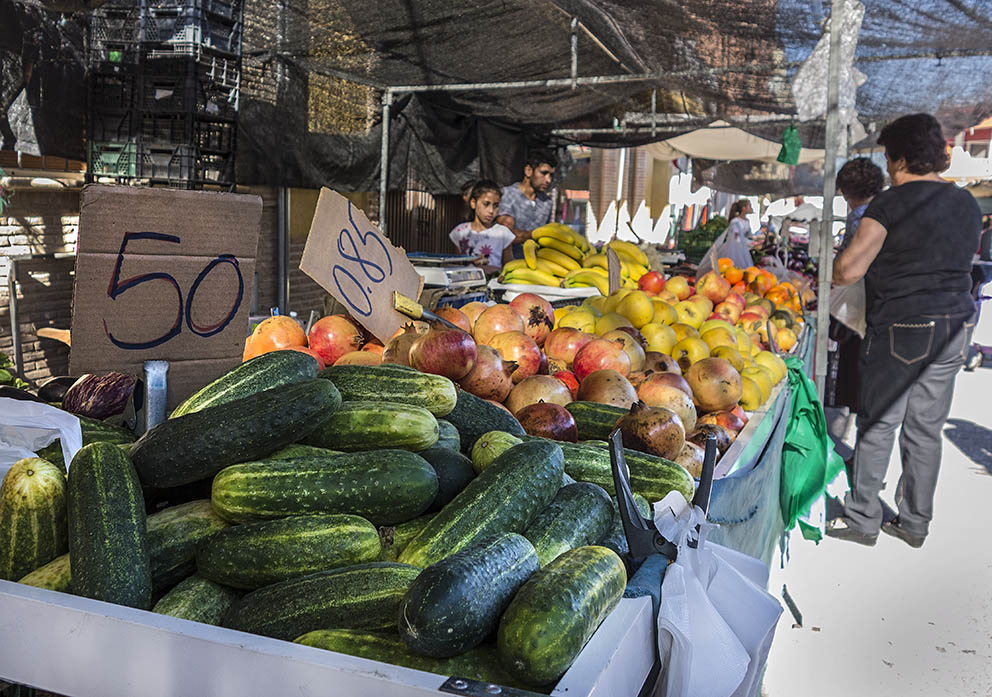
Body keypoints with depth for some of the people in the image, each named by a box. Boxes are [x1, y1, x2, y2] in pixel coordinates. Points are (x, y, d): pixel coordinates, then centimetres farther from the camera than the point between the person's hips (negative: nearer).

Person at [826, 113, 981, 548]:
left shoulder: (891, 204, -12)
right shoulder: (967, 204, 10)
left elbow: (849, 270, -19)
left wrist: (827, 279, 1)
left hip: (901, 328, -6)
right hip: (955, 325, 7)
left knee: (878, 425, 4)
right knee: (926, 428, 13)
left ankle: (863, 520, 12)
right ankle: (915, 523, 23)